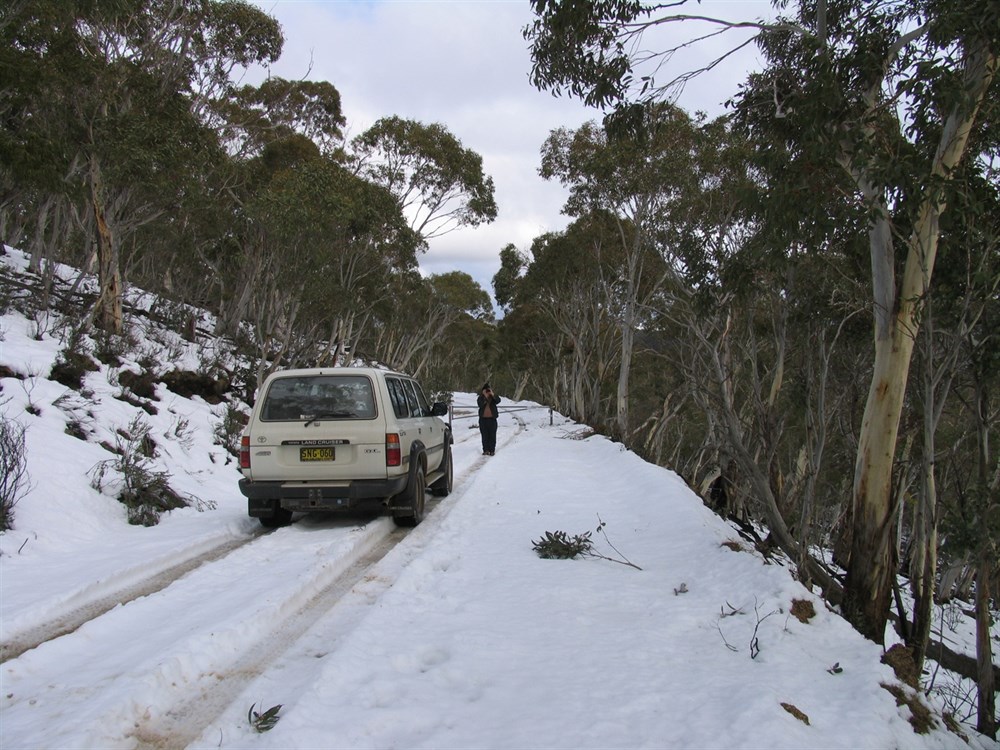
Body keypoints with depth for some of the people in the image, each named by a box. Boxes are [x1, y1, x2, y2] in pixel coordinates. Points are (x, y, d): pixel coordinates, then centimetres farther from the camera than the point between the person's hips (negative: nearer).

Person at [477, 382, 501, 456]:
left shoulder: (493, 397, 2)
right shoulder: (480, 398, 2)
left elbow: (498, 400, -20)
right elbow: (480, 404, -19)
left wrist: (492, 394, -33)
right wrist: (484, 397, -27)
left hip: (492, 418, 0)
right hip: (483, 419, 0)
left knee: (492, 435, 0)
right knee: (484, 435, 4)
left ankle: (492, 450, 6)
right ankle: (486, 450, 10)